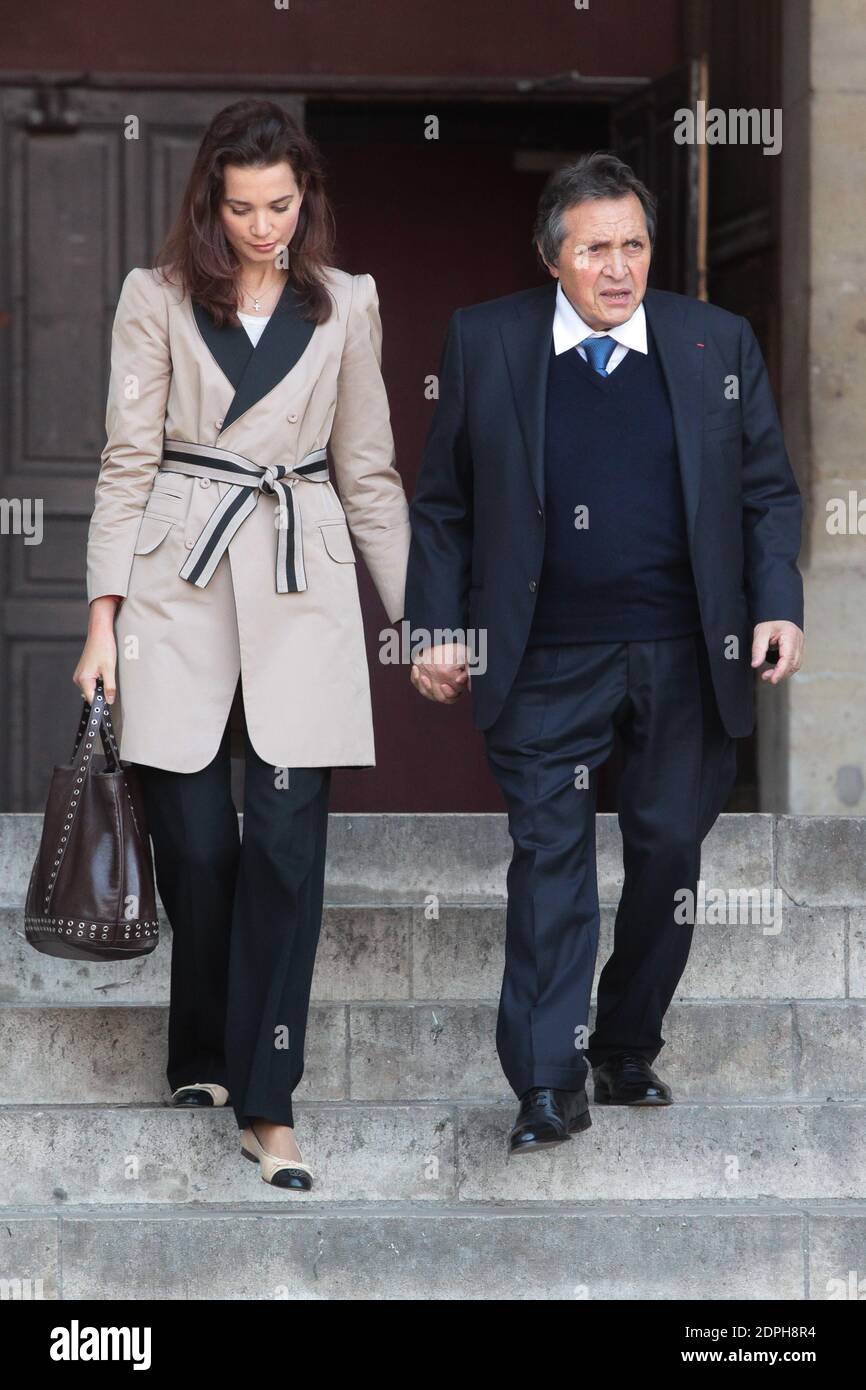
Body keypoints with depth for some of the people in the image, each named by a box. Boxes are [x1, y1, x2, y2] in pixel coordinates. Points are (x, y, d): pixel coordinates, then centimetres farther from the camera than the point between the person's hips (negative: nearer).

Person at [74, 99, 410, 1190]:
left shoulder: (345, 305, 9)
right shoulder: (157, 299, 4)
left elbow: (368, 469, 13)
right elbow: (127, 463, 3)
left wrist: (419, 610, 10)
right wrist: (104, 617, -2)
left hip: (301, 586, 1)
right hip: (179, 583, -1)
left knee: (287, 840, -9)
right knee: (194, 840, -1)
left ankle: (267, 1103, -7)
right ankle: (206, 1055, 22)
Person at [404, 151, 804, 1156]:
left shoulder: (719, 344, 5)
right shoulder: (484, 342, 2)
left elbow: (768, 492, 9)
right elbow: (441, 503, 6)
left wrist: (778, 605, -4)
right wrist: (437, 627, -1)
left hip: (686, 658, 2)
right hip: (545, 659, -2)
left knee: (669, 852, 8)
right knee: (549, 854, -6)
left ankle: (628, 1051, 24)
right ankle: (548, 1084, -4)